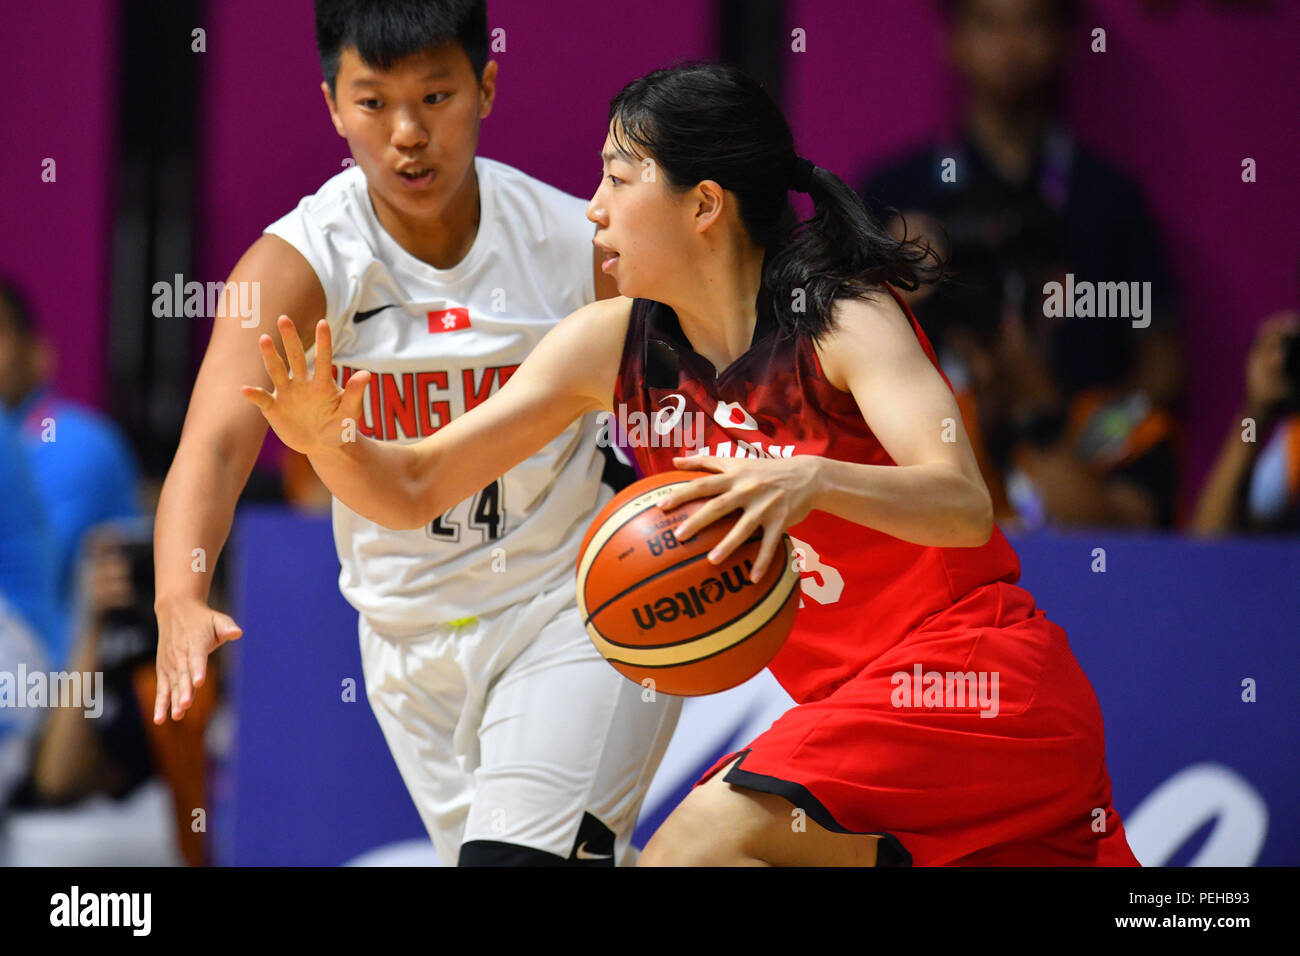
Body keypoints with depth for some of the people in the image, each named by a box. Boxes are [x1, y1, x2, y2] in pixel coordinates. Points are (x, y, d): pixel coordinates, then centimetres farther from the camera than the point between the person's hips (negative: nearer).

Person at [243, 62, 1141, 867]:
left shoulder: (845, 320, -13)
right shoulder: (613, 344, 3)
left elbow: (965, 506, -28)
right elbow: (412, 490, 3)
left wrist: (815, 481, -45)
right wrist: (328, 441, -18)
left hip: (980, 677, -8)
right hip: (856, 702, 8)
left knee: (697, 846, -22)